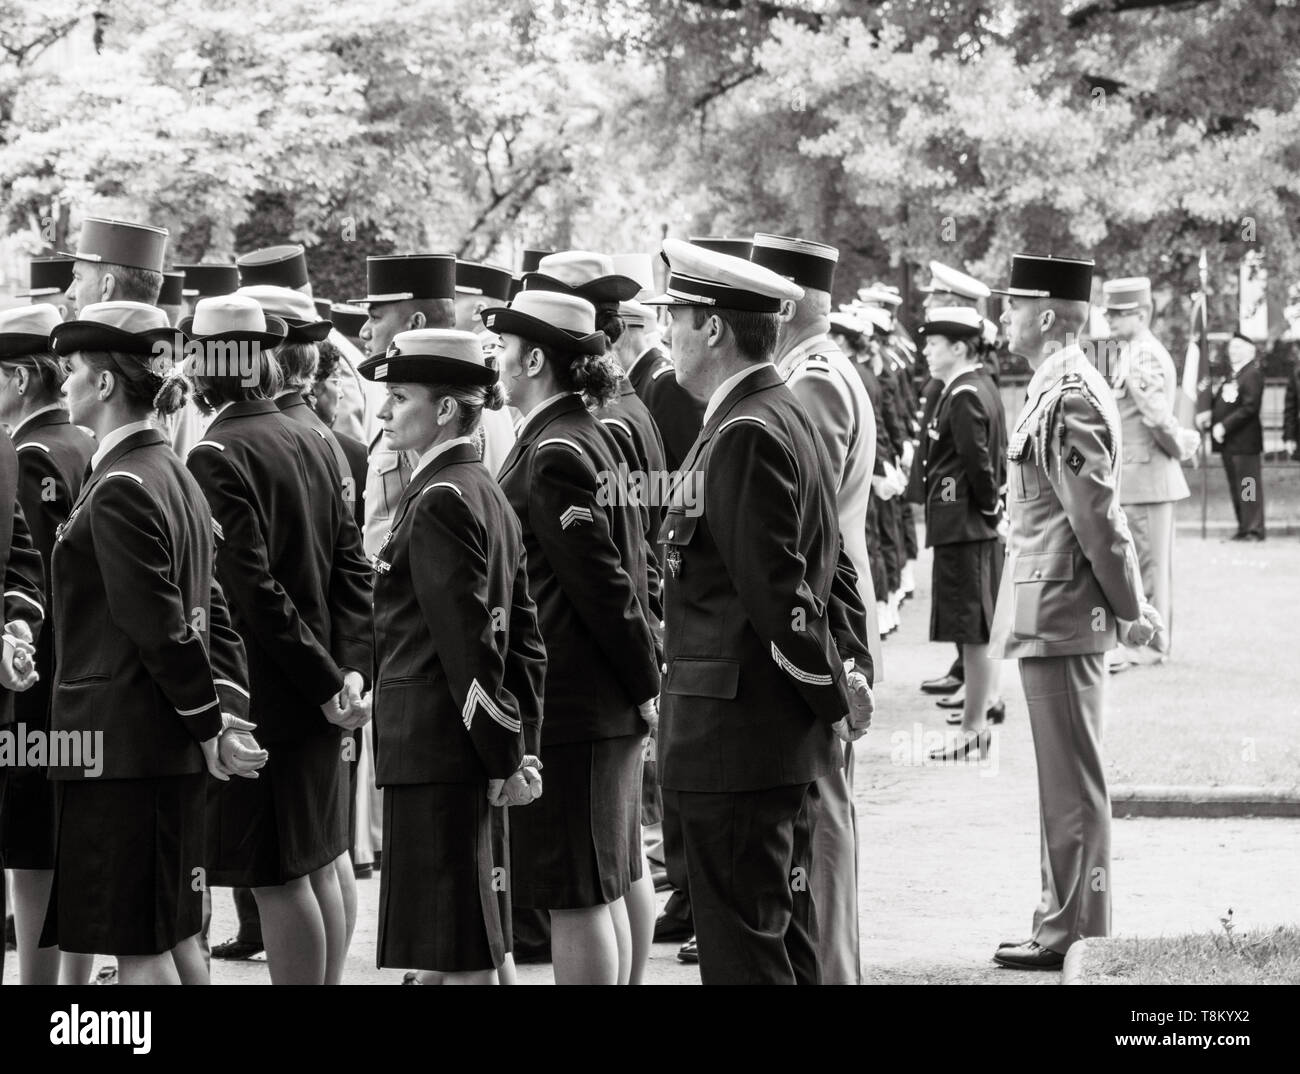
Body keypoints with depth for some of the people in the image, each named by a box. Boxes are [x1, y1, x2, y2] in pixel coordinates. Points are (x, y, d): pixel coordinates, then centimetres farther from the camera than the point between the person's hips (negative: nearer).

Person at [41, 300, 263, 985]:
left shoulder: (119, 489, -16)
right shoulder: (173, 474, 13)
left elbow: (162, 627, -18)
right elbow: (210, 611, 12)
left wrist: (211, 727, -9)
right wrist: (230, 715, 5)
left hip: (122, 744, -9)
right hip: (170, 750, 9)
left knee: (137, 944, -4)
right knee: (175, 933, 14)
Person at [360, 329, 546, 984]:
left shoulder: (440, 501, -15)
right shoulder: (487, 493, 15)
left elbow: (468, 643, -19)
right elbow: (523, 636, 16)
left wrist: (504, 757, -17)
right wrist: (523, 749, 14)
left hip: (435, 750, -10)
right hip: (468, 753, 10)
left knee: (462, 958, -5)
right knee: (454, 947, 16)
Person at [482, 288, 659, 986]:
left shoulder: (553, 456, -16)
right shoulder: (595, 437, 13)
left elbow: (602, 582, -19)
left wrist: (645, 685, -12)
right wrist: (645, 684, 15)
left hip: (566, 709, -10)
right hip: (607, 708, 10)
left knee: (575, 896, -5)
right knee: (602, 892, 15)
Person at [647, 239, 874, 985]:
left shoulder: (745, 437, -18)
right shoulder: (791, 416, 14)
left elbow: (775, 591, -21)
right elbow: (833, 567, 17)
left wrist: (833, 694, -12)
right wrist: (856, 672, 11)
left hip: (736, 736, -10)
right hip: (789, 740, 10)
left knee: (743, 950, -5)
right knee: (789, 941, 16)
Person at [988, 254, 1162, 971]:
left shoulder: (1067, 399, -18)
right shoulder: (1057, 389, 14)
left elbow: (1098, 515, -18)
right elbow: (1096, 514, 17)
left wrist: (1131, 610, -11)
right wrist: (1131, 604, 17)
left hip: (1059, 616, -10)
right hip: (1052, 616, 10)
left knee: (1072, 783, -3)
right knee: (1065, 780, 15)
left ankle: (1074, 935, 2)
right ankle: (1064, 922, 23)